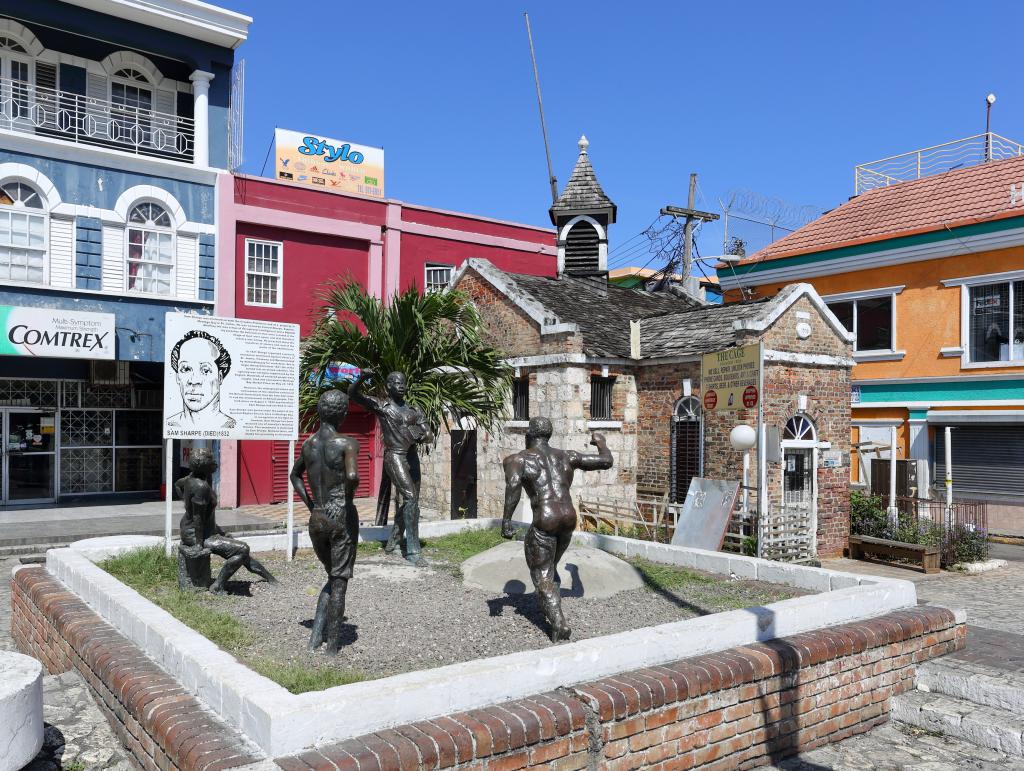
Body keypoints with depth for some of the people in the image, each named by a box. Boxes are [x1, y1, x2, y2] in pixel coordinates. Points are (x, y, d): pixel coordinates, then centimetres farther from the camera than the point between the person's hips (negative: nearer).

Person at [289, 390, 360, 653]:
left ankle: (315, 637, 12)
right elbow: (352, 476, -28)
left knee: (332, 578, 21)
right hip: (342, 516, -5)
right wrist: (349, 496, -9)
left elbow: (294, 475, 24)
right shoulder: (347, 443, -11)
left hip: (316, 520, 6)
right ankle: (332, 646, 8)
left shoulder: (308, 443, 9)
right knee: (339, 582, 5)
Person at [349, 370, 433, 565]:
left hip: (412, 457, 6)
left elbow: (430, 436, 9)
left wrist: (422, 436, -15)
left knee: (411, 503, 12)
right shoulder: (381, 405, 1)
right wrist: (362, 378, -27)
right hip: (394, 456, -6)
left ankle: (393, 542, 32)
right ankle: (413, 550, -15)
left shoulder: (414, 411, 14)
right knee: (410, 498, -19)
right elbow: (353, 394, -8)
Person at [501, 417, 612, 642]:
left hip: (544, 523, -5)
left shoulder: (518, 459, 3)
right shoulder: (566, 456, 15)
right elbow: (606, 461, 18)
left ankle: (558, 623, -7)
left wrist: (506, 519, -21)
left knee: (541, 575, 7)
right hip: (569, 520, 5)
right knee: (550, 567, 27)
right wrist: (601, 443, 38)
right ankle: (552, 611, 33)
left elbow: (513, 484, -19)